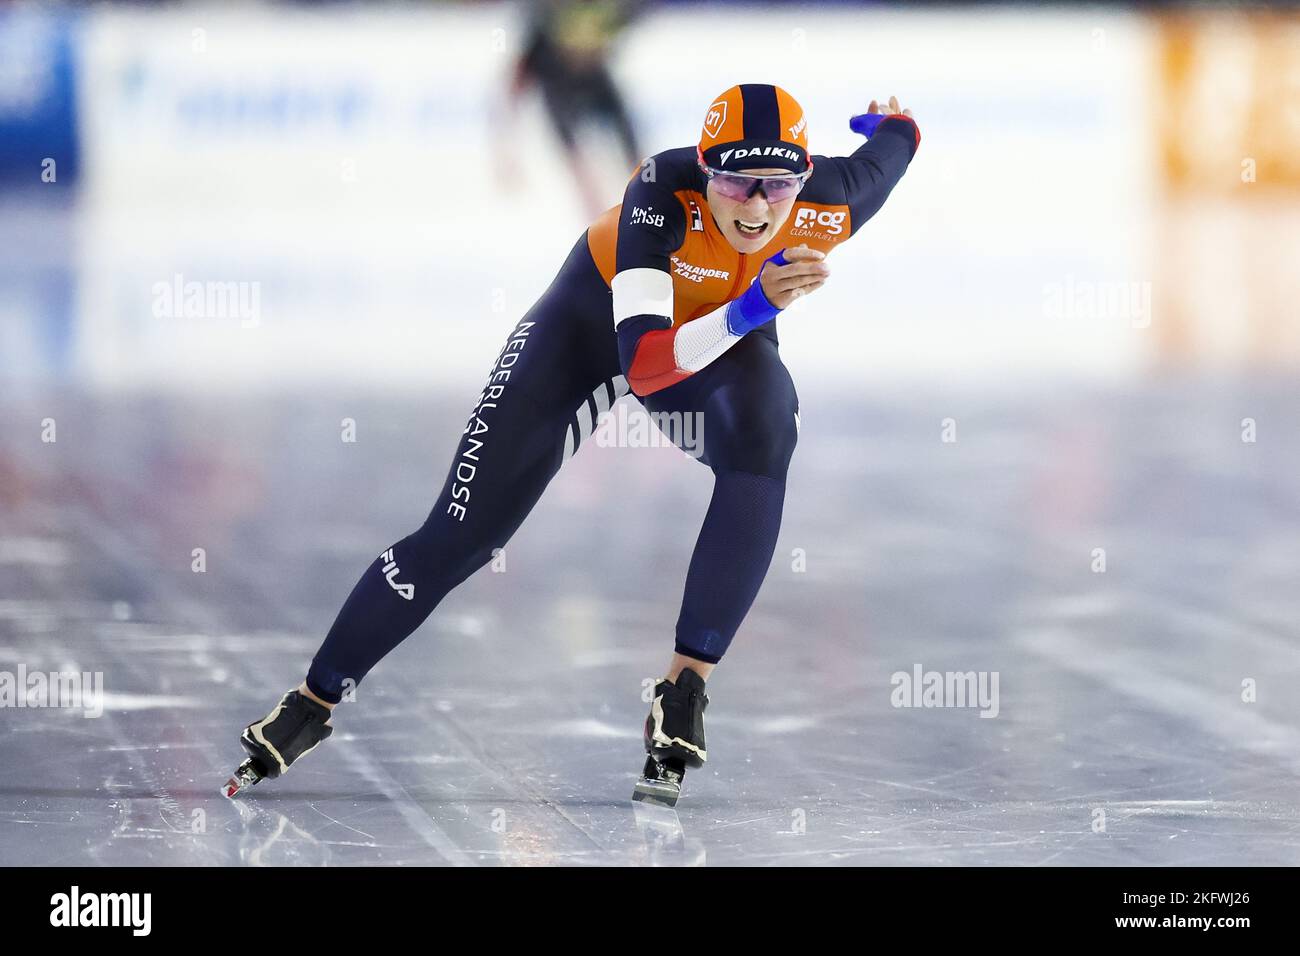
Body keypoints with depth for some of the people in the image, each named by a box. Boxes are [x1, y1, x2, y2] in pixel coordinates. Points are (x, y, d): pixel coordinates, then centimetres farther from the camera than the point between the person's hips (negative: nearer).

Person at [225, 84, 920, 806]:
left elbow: (897, 136, -5)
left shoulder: (828, 204, -30)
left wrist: (889, 120, 19)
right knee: (460, 535, -5)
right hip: (601, 310, -2)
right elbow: (641, 366, -47)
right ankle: (312, 703, 14)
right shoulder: (665, 191, -40)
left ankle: (685, 689, -27)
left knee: (762, 441, -35)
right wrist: (752, 308, -59)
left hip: (729, 336, 2)